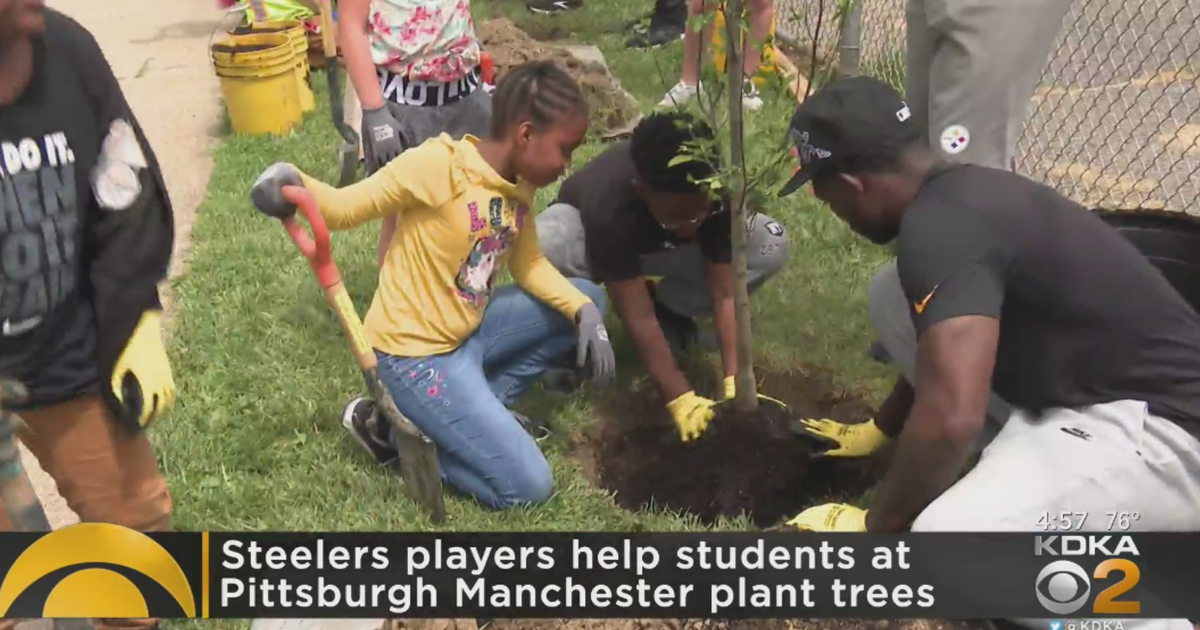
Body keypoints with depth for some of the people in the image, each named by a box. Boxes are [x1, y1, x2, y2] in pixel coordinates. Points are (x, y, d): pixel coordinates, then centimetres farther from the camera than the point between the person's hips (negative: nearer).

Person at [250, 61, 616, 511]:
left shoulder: (520, 185, 2)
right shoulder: (439, 165, -22)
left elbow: (529, 265, 12)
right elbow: (344, 208, -17)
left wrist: (584, 312, -4)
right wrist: (292, 183, -39)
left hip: (469, 333, 8)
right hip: (414, 355, -8)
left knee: (587, 301, 12)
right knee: (526, 488, -10)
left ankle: (478, 409, 11)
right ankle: (396, 427, 6)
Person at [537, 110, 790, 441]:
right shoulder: (609, 205, -43)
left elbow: (725, 294, -29)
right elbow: (637, 316, -39)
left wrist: (735, 382, -37)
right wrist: (681, 399, -42)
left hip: (663, 249, 3)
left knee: (772, 246, -22)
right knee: (543, 245, -42)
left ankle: (667, 309, 1)